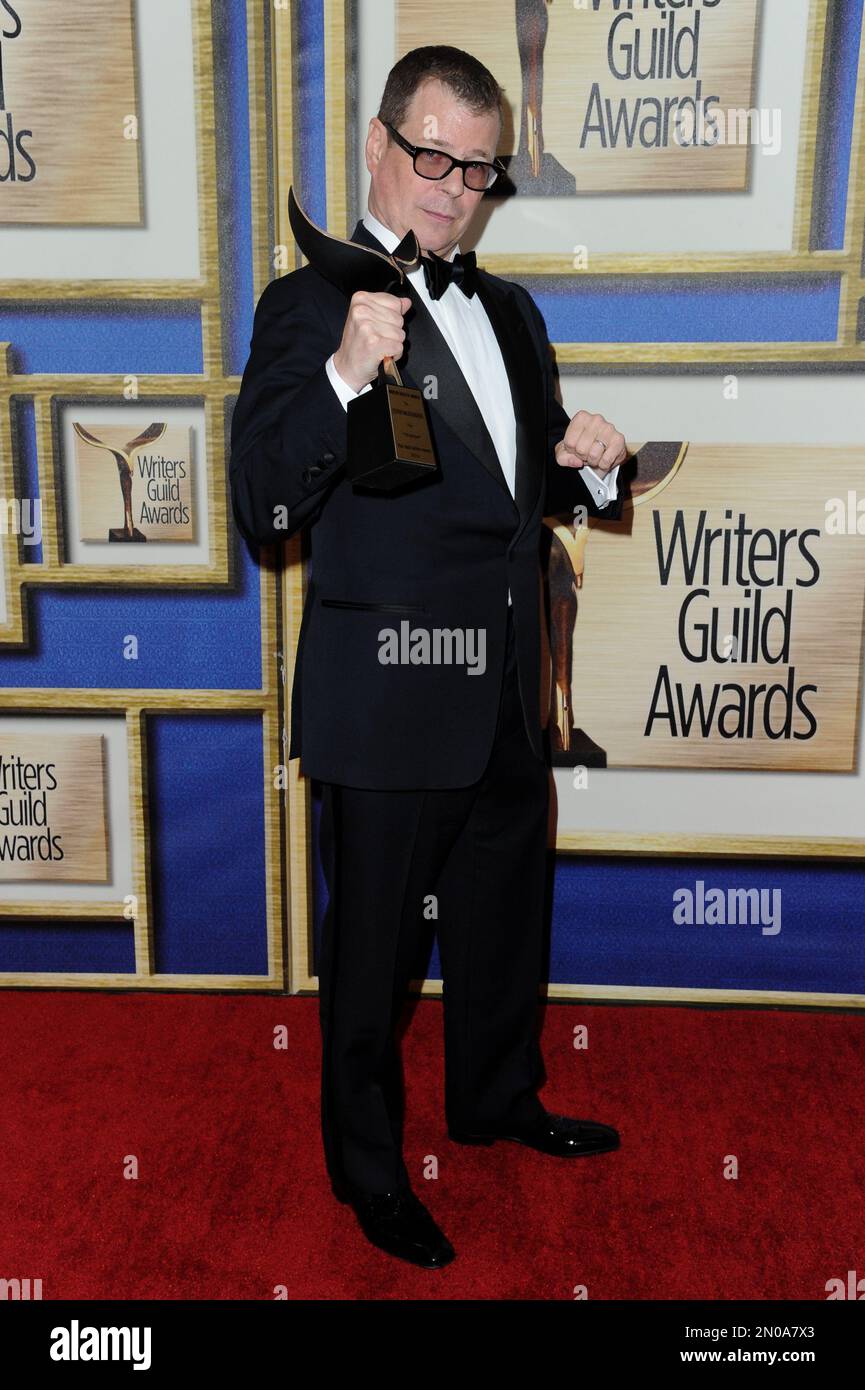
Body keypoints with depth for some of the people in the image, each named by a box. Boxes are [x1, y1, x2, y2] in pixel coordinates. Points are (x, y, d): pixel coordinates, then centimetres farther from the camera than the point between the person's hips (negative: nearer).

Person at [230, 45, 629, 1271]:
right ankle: (368, 1170, 35)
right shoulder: (310, 308, -9)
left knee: (505, 918, 23)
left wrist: (591, 463, -2)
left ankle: (497, 1102, 49)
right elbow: (263, 511, -17)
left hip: (507, 697, 7)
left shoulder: (510, 310, 13)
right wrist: (346, 374, -30)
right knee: (373, 949, 11)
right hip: (388, 703, -7)